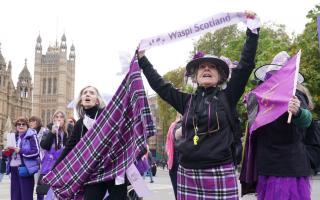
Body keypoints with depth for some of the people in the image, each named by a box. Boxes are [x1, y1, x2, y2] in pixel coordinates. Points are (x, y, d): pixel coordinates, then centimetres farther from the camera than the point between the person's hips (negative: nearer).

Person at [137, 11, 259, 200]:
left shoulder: (227, 97, 4)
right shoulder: (187, 101, 11)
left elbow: (246, 65, -1)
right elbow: (159, 84, 19)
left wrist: (252, 31, -3)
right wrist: (142, 59, 24)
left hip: (220, 173, -3)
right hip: (188, 173, 3)